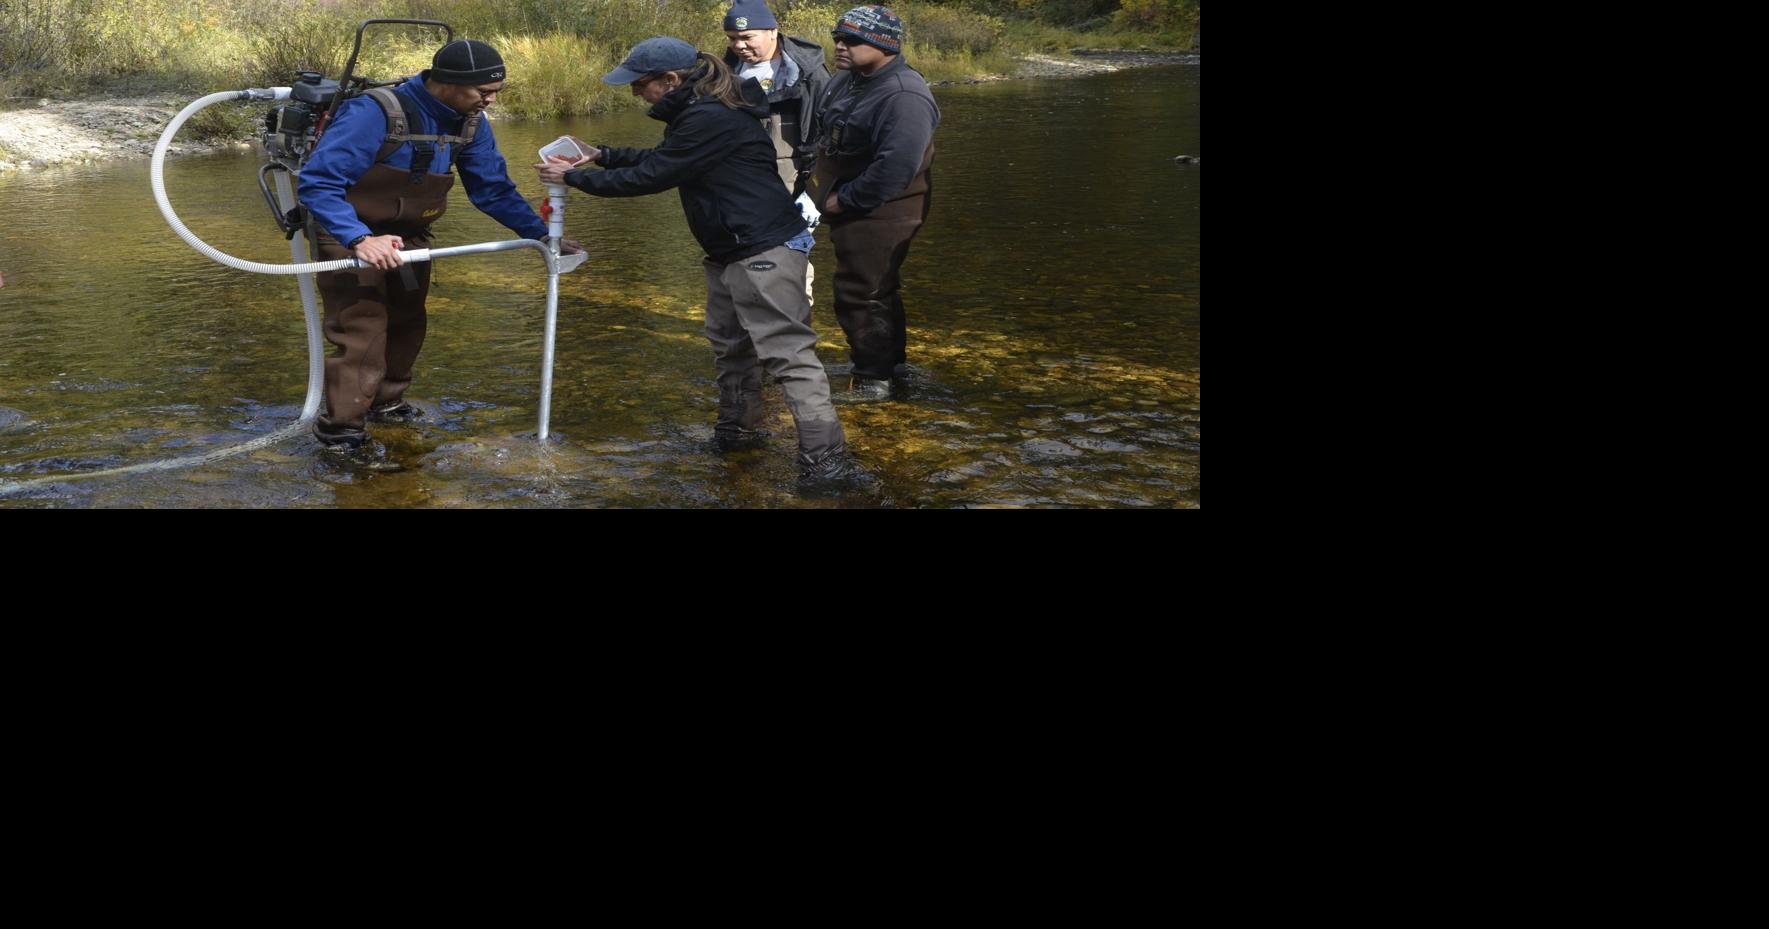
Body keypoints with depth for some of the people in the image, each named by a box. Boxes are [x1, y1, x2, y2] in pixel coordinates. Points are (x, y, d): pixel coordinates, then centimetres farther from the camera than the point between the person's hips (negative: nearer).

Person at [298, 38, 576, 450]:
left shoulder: (471, 123, -10)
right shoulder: (376, 113, -32)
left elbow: (493, 189, 1)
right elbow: (317, 183, -35)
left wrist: (541, 233, -9)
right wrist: (360, 239, -47)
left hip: (407, 235, 7)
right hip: (349, 235, -7)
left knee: (406, 322, 18)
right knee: (363, 326, -10)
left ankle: (385, 401, 38)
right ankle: (342, 427, 2)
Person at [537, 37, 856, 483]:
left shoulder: (708, 120, -21)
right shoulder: (698, 112, 12)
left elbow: (651, 176, -17)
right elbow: (659, 159, 24)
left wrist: (574, 177, -7)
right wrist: (601, 155, 14)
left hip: (765, 249, -11)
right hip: (732, 250, 11)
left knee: (787, 352, -13)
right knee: (729, 342, 21)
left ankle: (825, 458, -14)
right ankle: (738, 429, 37)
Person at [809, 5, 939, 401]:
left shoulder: (904, 97, -25)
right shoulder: (848, 79, 4)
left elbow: (895, 169, -32)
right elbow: (824, 132, 20)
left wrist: (844, 199, -23)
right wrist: (822, 184, 9)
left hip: (879, 215, -9)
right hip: (851, 207, 9)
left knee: (860, 294, -4)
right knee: (877, 289, 21)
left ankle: (873, 380, 8)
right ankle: (892, 361, 36)